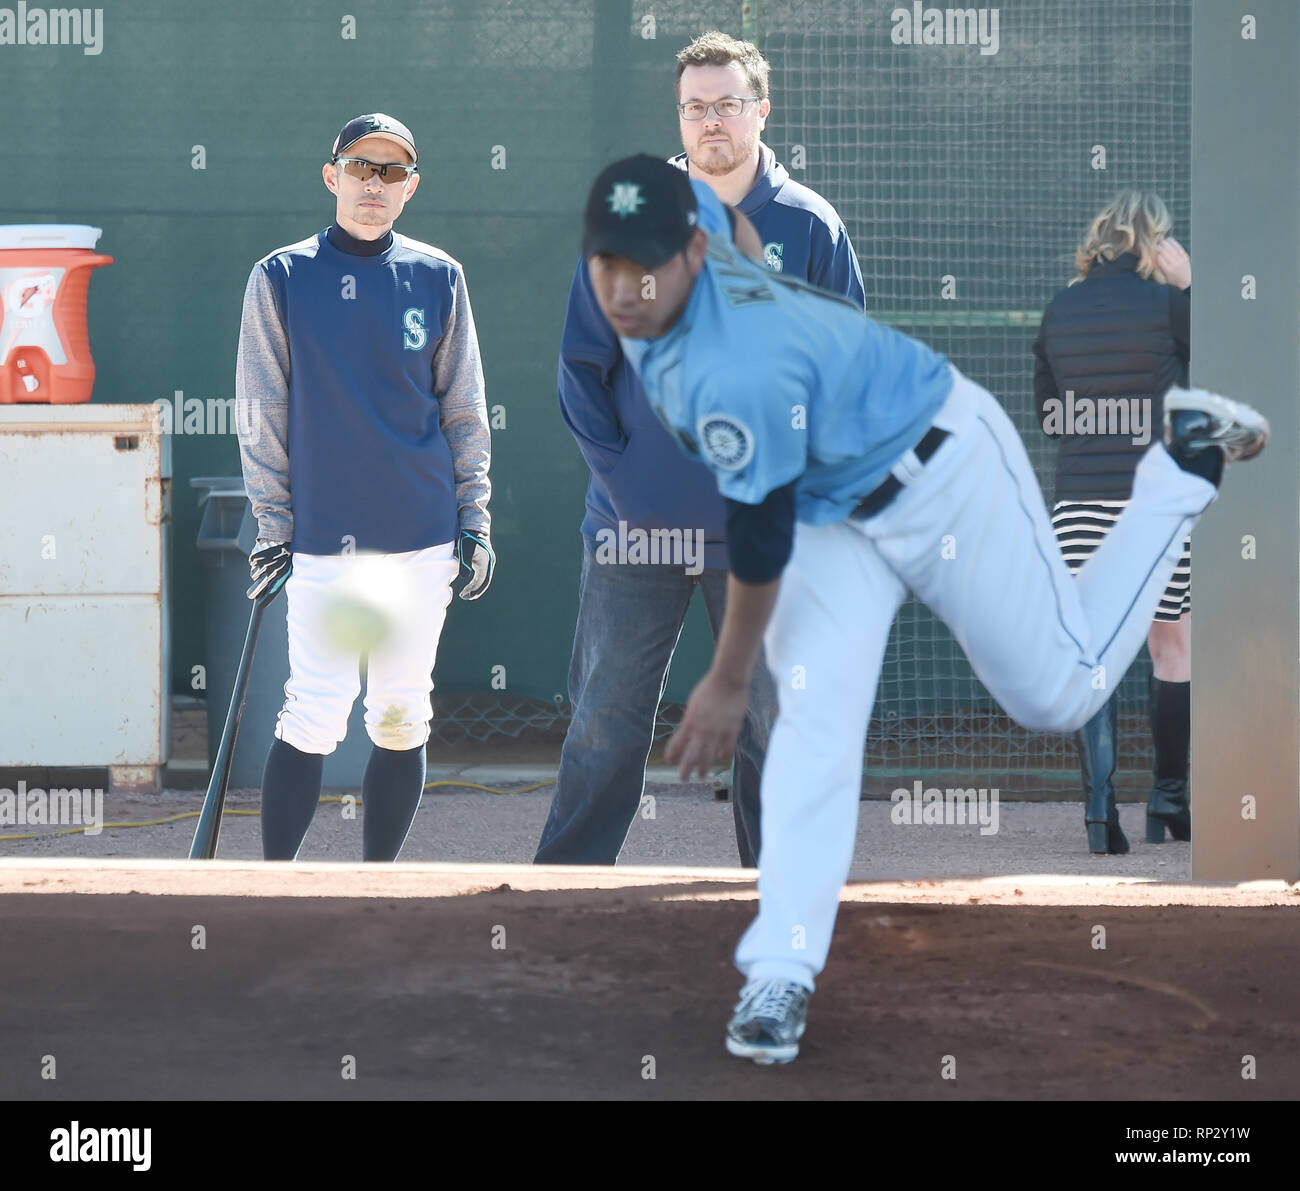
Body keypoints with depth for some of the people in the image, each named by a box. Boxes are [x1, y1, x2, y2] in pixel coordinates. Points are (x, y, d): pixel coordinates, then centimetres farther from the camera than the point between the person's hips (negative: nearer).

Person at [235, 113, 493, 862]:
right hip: (322, 538, -2)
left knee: (403, 717, 5)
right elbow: (263, 413, 4)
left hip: (423, 536, 2)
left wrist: (474, 520, 6)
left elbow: (465, 409, 11)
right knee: (317, 716, -9)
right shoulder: (282, 278, 2)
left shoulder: (438, 278, 7)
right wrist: (274, 526, 0)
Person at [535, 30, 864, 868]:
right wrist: (616, 471, -6)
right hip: (639, 519, 0)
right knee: (606, 718, 2)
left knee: (774, 719, 7)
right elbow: (583, 361, 4)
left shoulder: (810, 228, 1)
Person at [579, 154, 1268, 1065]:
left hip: (945, 471, -7)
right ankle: (781, 974, -12)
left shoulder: (735, 377, -41)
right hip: (832, 505, 7)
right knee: (815, 713, -10)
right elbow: (727, 214, 9)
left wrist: (727, 683, -13)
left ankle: (1187, 461, 24)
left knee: (1062, 694, 10)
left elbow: (760, 541, -28)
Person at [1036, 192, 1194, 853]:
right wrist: (1187, 283, 6)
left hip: (1080, 503, 3)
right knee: (1173, 647, 10)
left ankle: (1099, 799, -11)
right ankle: (1168, 800, 13)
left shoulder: (1060, 310, 7)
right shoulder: (1167, 303, -7)